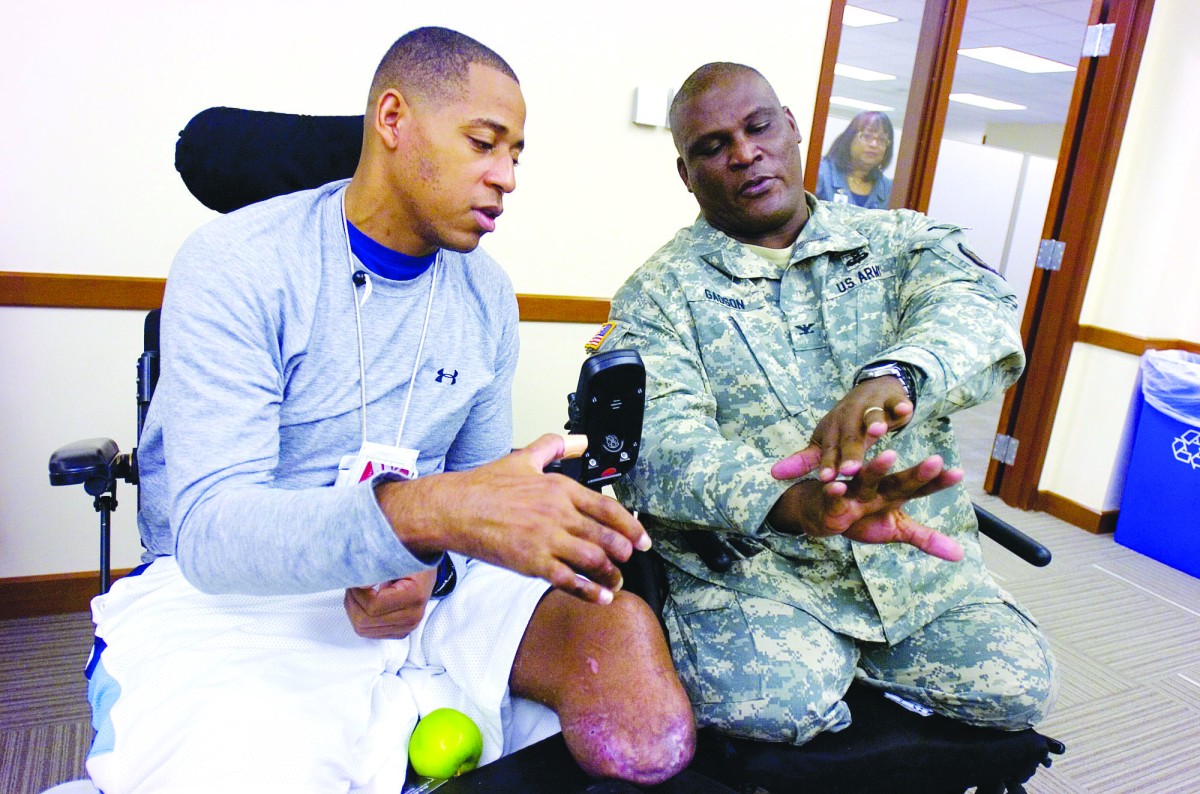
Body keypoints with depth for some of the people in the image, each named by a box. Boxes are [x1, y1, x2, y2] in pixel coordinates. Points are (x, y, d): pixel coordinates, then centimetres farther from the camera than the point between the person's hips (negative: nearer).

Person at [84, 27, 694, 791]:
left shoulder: (488, 297, 3)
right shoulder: (236, 265, -13)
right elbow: (209, 528, -21)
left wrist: (431, 563, -14)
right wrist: (427, 513, -39)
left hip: (420, 584, 5)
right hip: (230, 598, -4)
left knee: (624, 629, -19)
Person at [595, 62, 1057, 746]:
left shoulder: (898, 241, 8)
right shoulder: (659, 296, -1)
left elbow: (978, 308, -13)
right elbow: (659, 442, -16)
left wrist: (894, 374, -37)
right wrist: (792, 502, -36)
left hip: (917, 558, 4)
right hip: (748, 560, -3)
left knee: (1020, 686, -10)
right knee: (769, 701, -27)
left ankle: (843, 664, 14)